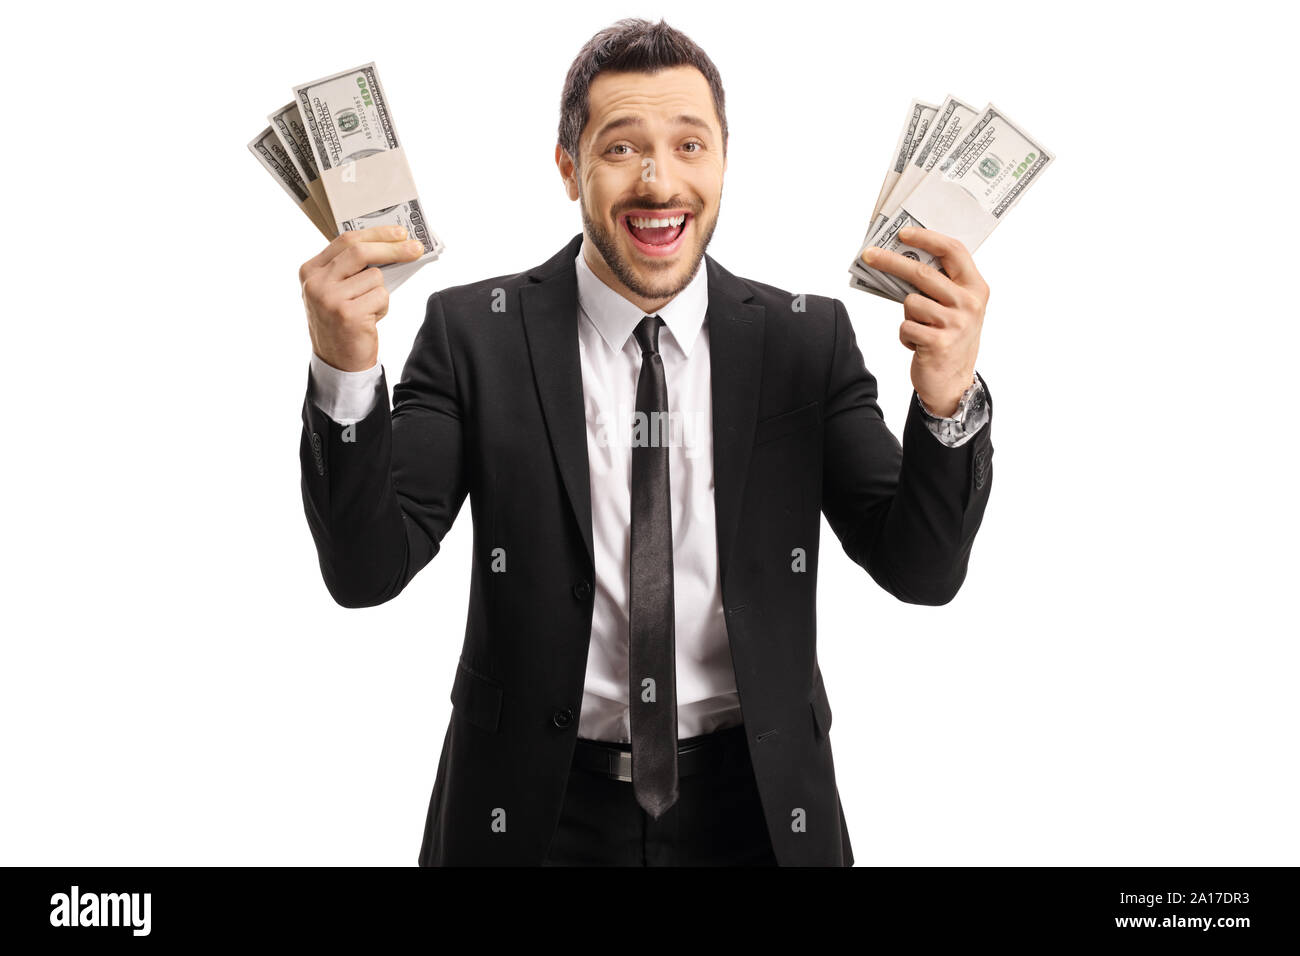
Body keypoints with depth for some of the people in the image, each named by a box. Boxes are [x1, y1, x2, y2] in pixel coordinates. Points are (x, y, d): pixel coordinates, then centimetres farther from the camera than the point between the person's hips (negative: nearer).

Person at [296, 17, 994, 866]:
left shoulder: (807, 338, -4)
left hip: (756, 807, 1)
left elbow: (921, 571, -8)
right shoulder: (474, 332, -7)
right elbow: (367, 571, -13)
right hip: (538, 811, -1)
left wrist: (948, 398, -25)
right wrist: (345, 374, -28)